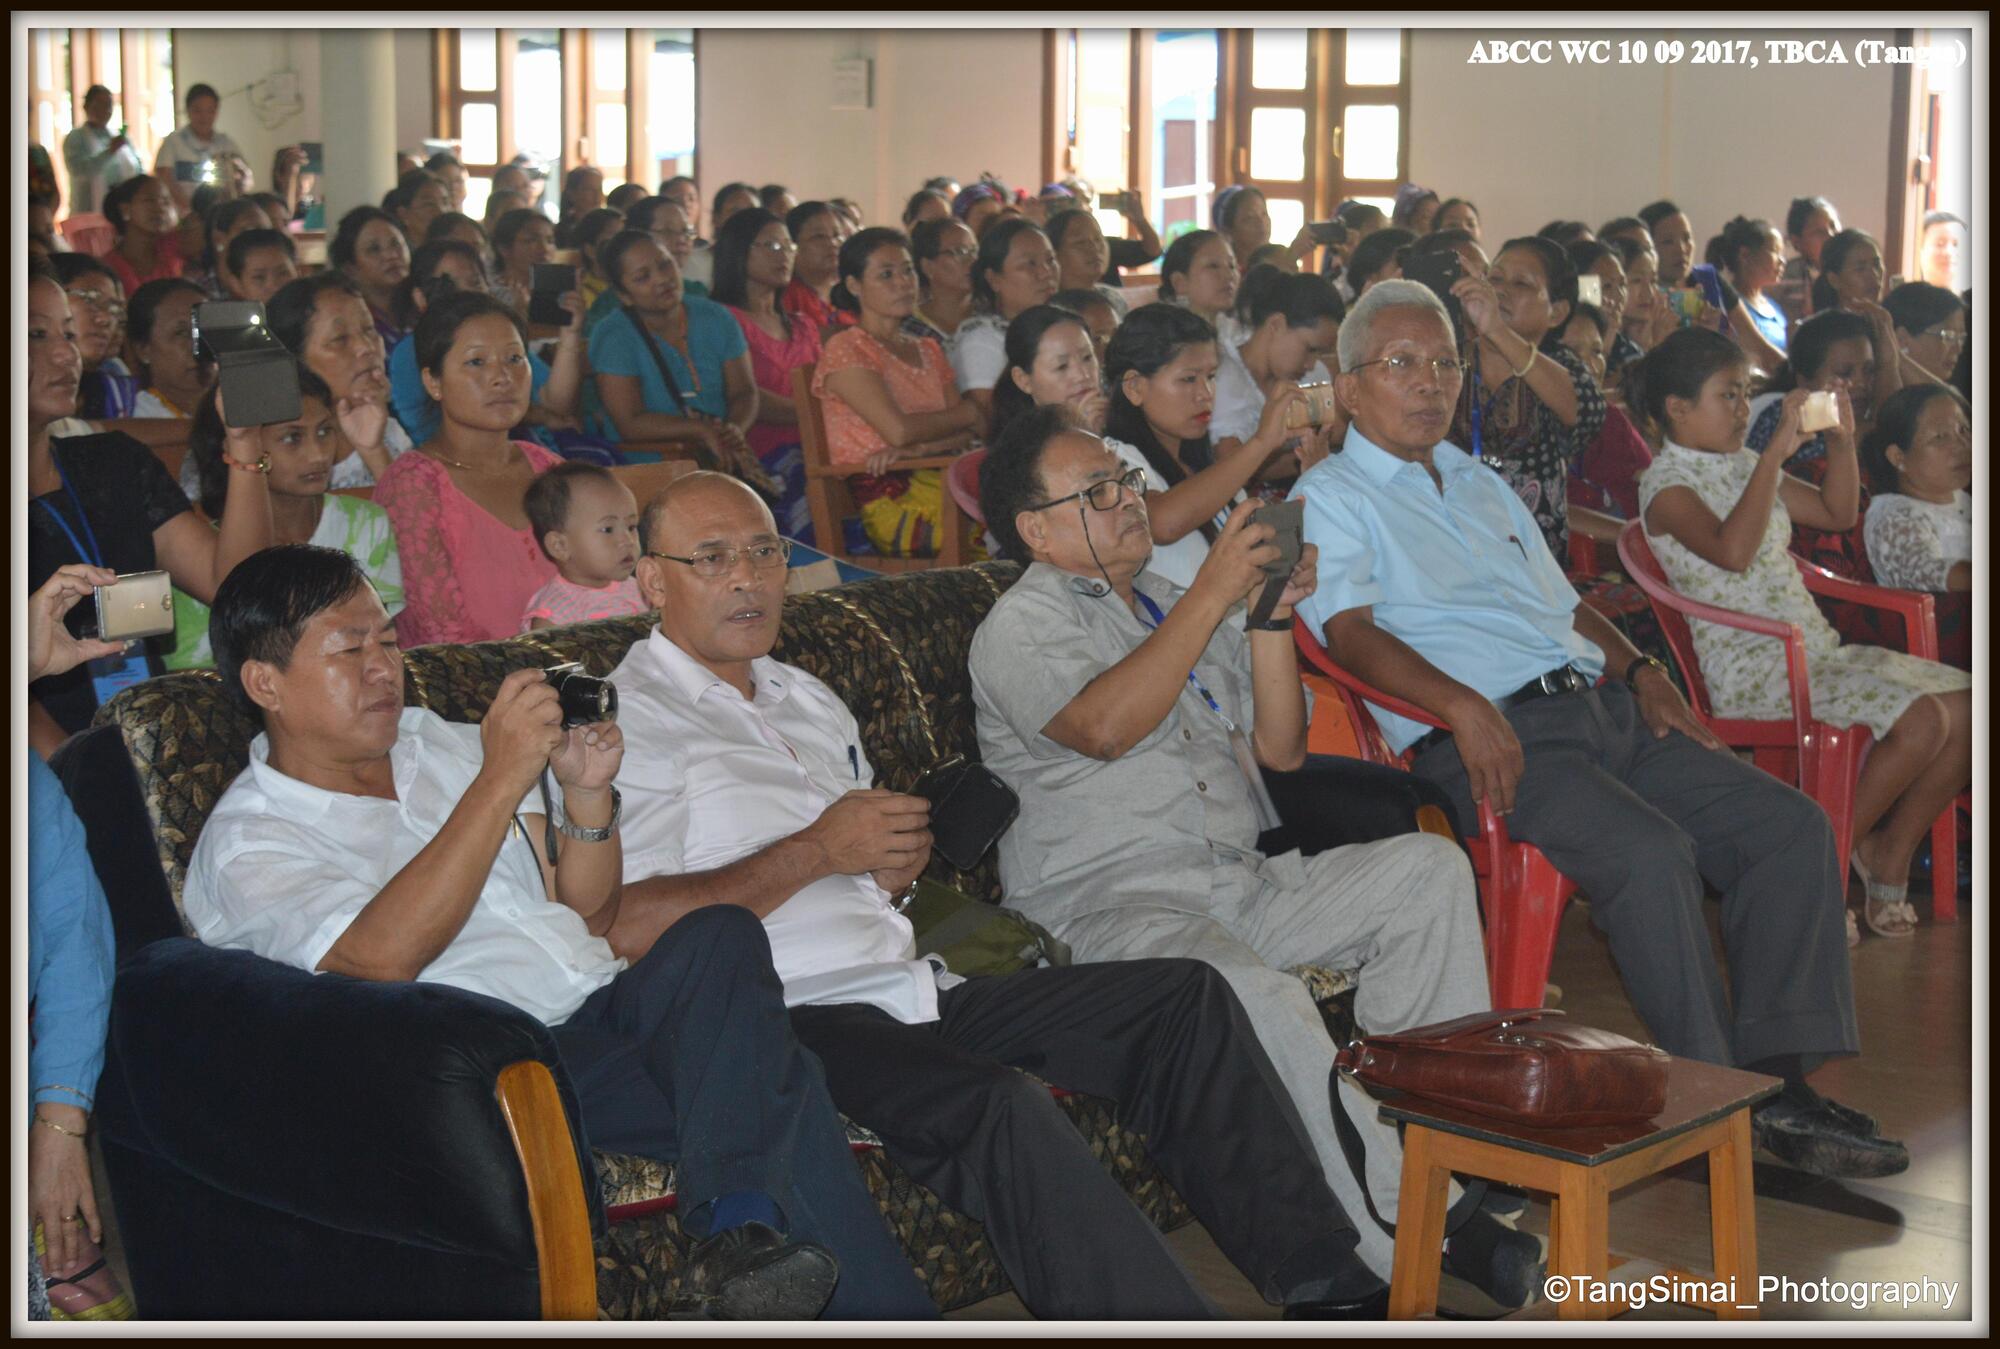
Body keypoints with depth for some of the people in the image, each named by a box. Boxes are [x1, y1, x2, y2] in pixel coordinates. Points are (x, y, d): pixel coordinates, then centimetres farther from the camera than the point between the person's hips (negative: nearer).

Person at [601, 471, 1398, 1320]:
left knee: (1184, 999, -2)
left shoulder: (807, 700, 24)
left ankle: (1323, 1285, -1)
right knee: (996, 1104, -36)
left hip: (915, 989, 9)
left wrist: (899, 862, 5)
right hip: (790, 1020, -8)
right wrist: (817, 852, -13)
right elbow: (626, 926, -17)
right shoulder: (629, 716, -3)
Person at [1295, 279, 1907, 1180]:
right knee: (1651, 852, -31)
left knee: (1792, 827, -7)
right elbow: (1348, 631, -11)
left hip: (1598, 704, 8)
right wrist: (1463, 707, -26)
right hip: (1492, 732, -8)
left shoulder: (1483, 486, 29)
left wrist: (1637, 671, 10)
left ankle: (1775, 1078, -9)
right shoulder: (1328, 499, 5)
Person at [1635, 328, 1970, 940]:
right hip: (1749, 667, -9)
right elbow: (1732, 551, -27)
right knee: (1922, 720, -25)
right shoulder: (1667, 482, -8)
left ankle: (1889, 860, 6)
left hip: (1818, 650, 9)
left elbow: (1838, 513, 24)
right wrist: (1777, 452, -25)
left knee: (1965, 705, -3)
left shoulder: (1744, 465, 18)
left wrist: (1842, 439, 9)